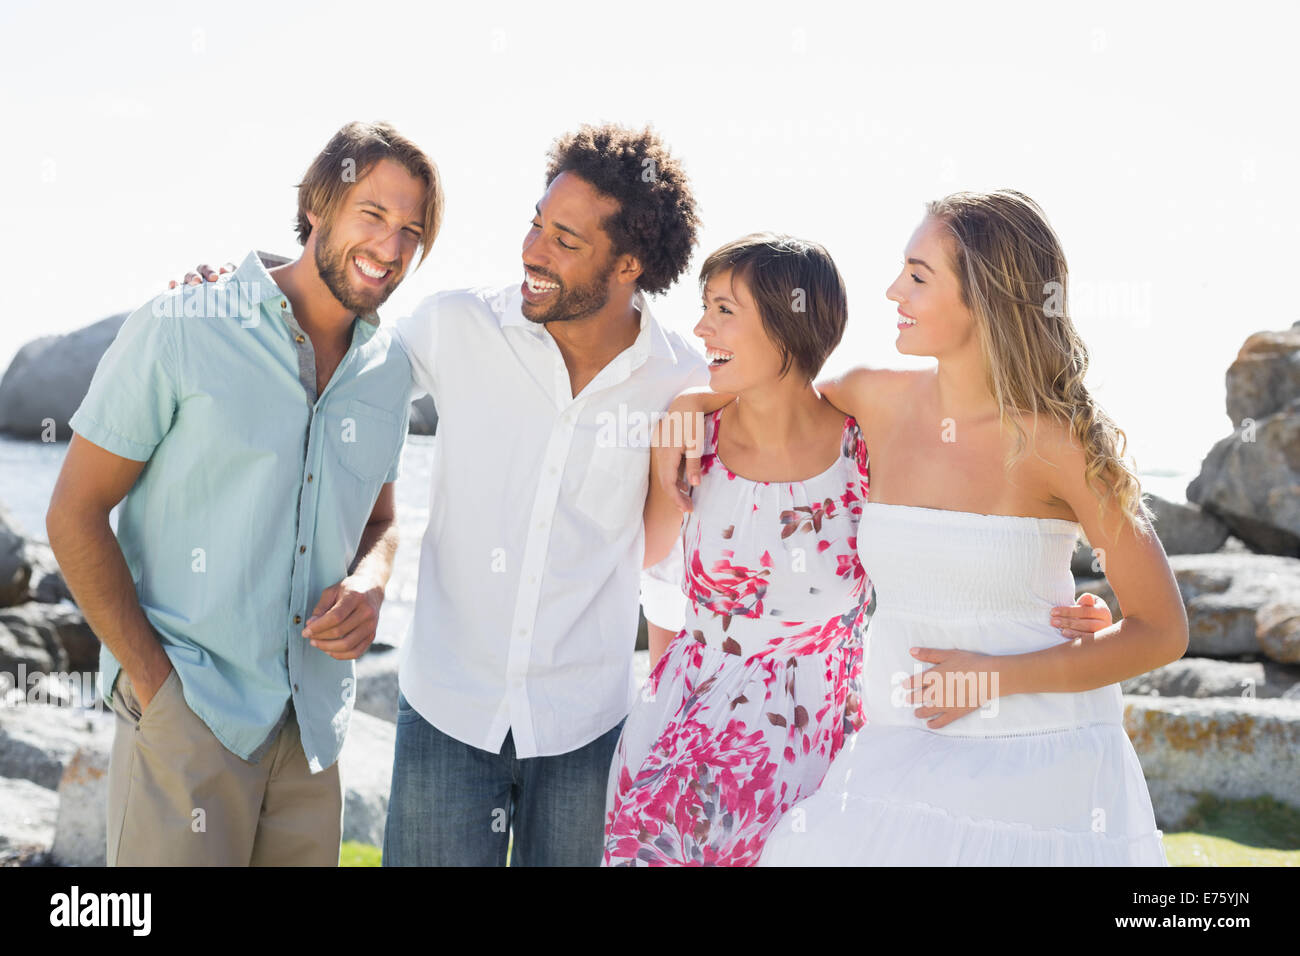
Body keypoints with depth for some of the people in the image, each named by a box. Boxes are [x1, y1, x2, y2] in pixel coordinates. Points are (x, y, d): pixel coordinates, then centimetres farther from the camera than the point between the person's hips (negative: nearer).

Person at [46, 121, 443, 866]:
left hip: (315, 725, 5)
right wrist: (154, 684, -12)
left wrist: (369, 585, -5)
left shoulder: (389, 370, 7)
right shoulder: (179, 330, -8)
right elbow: (76, 513, -6)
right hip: (185, 716, -4)